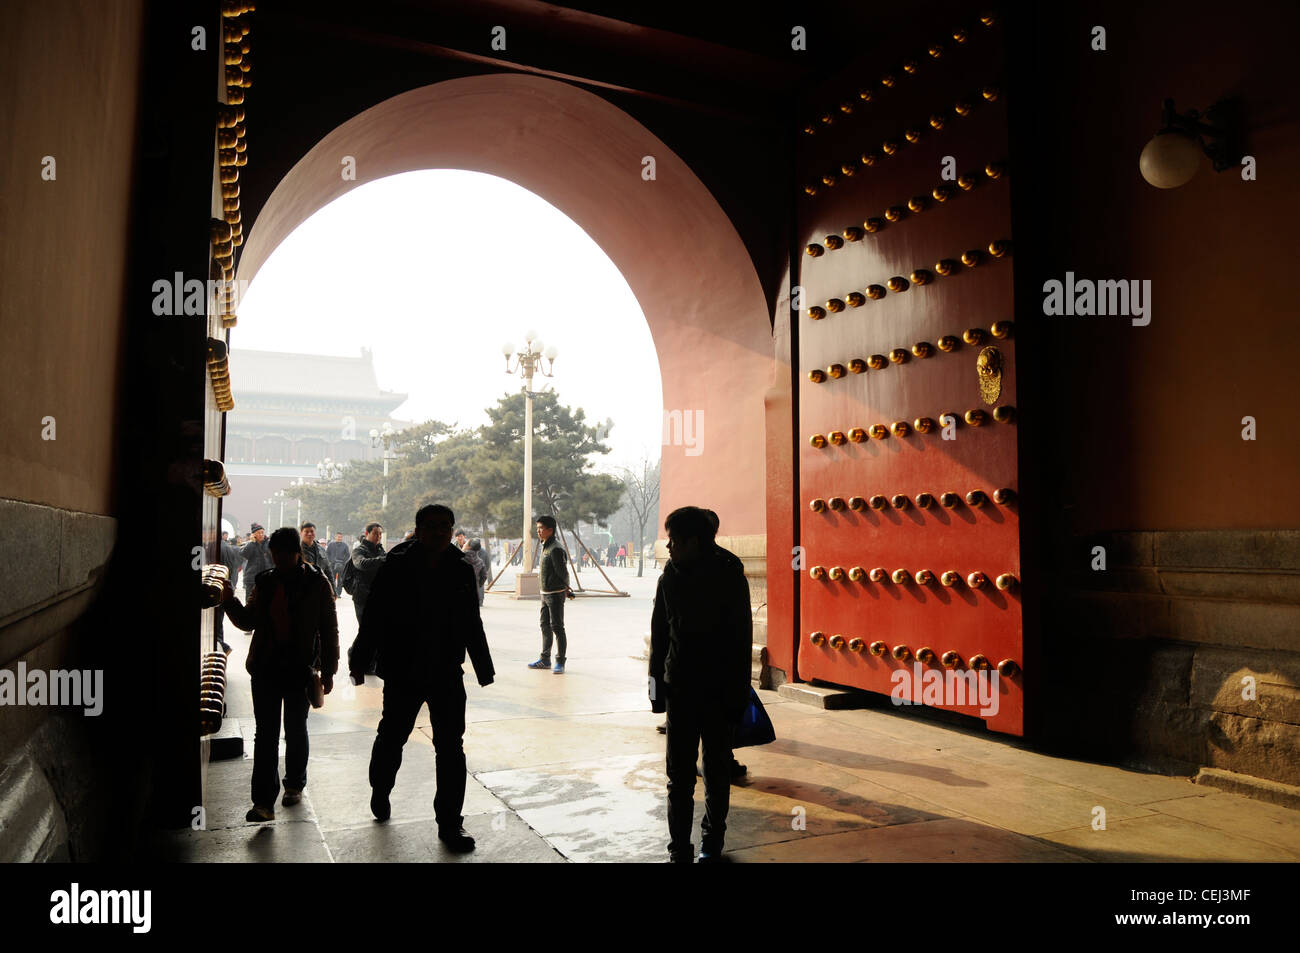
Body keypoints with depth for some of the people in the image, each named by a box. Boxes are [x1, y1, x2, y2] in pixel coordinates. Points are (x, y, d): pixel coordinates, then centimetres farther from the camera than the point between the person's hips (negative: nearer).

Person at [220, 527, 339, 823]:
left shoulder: (316, 582, -6)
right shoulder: (265, 582, 4)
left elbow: (329, 628, -3)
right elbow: (249, 622, 12)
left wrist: (328, 671, -4)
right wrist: (230, 602, -6)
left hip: (300, 668, -2)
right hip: (266, 668, 2)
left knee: (295, 730, 13)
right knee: (265, 734, -1)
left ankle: (294, 784, 33)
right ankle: (264, 801, 1)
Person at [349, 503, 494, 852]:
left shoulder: (461, 570, 1)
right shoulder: (395, 566, -8)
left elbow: (473, 624, 10)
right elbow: (374, 618, -4)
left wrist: (484, 669, 13)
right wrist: (359, 662, -4)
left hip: (447, 674, 2)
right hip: (403, 673, -1)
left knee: (451, 748, 1)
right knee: (391, 738, 16)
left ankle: (450, 822, 13)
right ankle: (380, 792, 45)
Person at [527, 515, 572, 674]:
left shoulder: (556, 549, -19)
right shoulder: (545, 546, 13)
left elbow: (562, 572, -18)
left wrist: (566, 587, -4)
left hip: (555, 594, -10)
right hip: (545, 593, 10)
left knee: (557, 627, -7)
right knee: (545, 626, 16)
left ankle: (560, 662, -1)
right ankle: (545, 659, 26)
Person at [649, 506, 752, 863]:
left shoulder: (729, 578, -11)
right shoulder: (670, 578, 0)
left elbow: (742, 639, -8)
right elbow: (659, 633, 9)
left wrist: (738, 695, -10)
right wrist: (657, 685, 7)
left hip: (718, 692, -2)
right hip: (680, 689, 3)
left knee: (717, 771, 13)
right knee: (679, 775, 2)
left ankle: (712, 841, 31)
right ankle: (680, 851, 11)